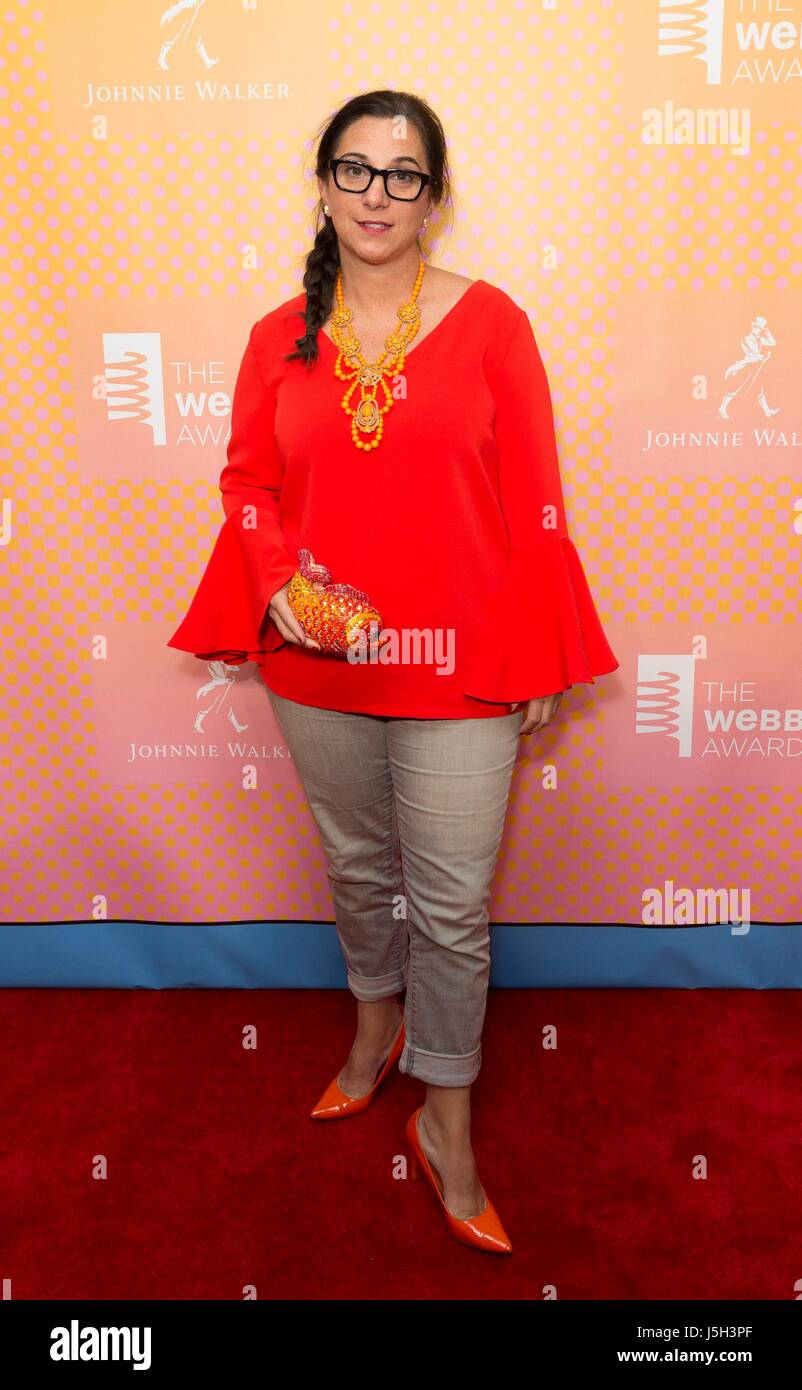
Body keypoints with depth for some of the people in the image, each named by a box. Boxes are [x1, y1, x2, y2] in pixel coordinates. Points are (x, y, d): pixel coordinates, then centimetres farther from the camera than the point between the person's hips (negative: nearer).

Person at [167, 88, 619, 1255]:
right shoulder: (280, 338, 5)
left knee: (453, 908, 4)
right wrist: (276, 583, -10)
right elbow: (248, 480, 10)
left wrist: (538, 663, -5)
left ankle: (445, 1119, 26)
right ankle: (377, 1026, 48)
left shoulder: (488, 322, -4)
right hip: (318, 670, 3)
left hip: (459, 673, -3)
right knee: (357, 870, 20)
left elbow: (531, 501, -4)